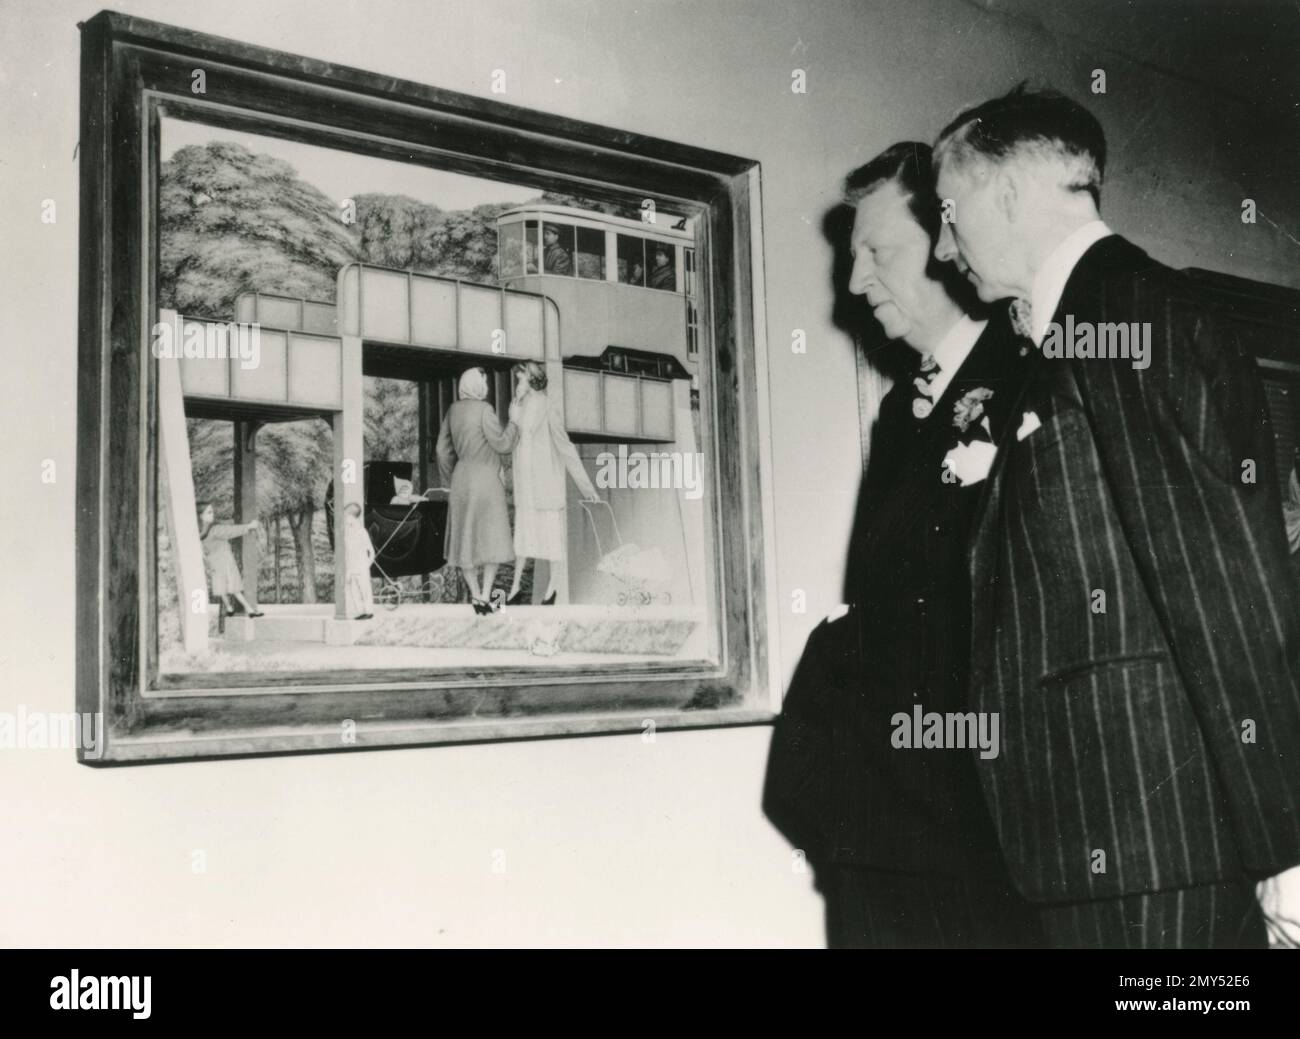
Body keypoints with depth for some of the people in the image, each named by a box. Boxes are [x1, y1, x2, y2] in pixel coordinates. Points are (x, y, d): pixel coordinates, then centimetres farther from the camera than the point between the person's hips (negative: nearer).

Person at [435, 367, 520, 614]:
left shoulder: (453, 410, 8)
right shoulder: (483, 409, -13)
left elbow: (442, 450, 12)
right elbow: (502, 444, -11)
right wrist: (513, 420, 4)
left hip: (461, 478, 6)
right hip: (485, 477, -6)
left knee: (466, 539, 9)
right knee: (492, 538, 3)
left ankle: (476, 596, 10)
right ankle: (486, 596, 0)